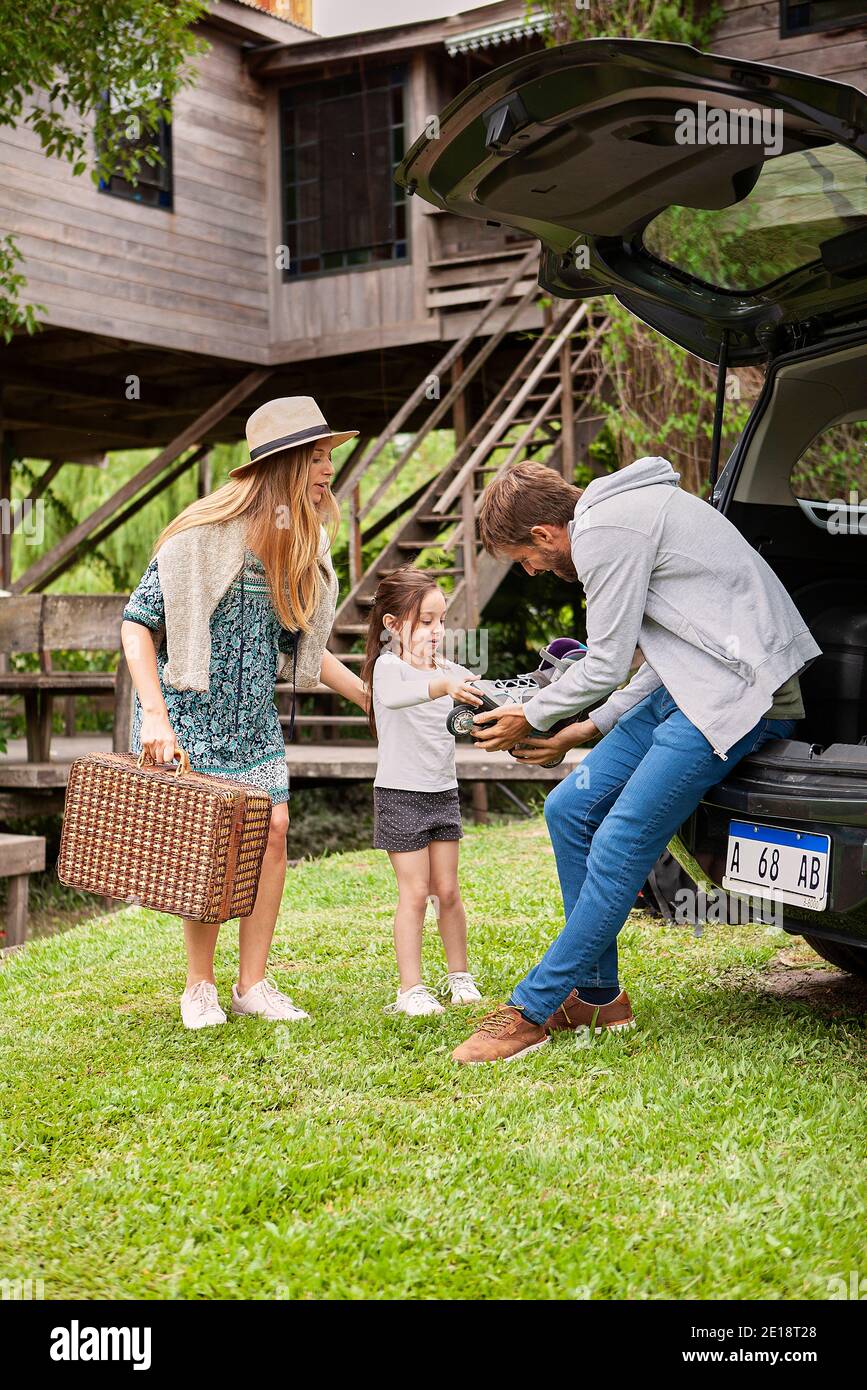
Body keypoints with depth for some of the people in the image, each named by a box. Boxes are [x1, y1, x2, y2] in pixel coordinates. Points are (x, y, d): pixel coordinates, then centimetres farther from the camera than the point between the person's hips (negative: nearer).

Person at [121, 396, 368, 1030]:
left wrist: (372, 696, 10)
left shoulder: (305, 545, 3)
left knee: (273, 830, -3)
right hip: (189, 710, -6)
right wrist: (154, 716, -23)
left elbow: (301, 646, 13)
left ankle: (253, 983, 9)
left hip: (253, 715, 6)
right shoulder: (204, 532, -18)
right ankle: (200, 986, 15)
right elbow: (137, 623, -15)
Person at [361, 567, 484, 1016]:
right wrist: (443, 685, -53)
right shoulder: (389, 666, -13)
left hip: (443, 792, 5)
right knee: (414, 893, -4)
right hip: (400, 794, -5)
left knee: (447, 890, 10)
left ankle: (459, 975, 23)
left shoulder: (448, 669, 7)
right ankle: (410, 989, 3)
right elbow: (395, 694, -35)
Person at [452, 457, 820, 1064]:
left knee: (619, 845, -11)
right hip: (690, 687, 10)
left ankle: (531, 1013, -2)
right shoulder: (620, 511, 18)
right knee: (570, 809, 7)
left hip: (737, 694, -10)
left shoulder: (606, 530, -15)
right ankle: (596, 996, 14)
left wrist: (530, 718, 5)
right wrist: (591, 728, 21)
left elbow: (607, 664, -12)